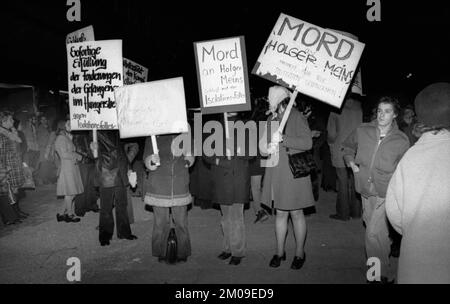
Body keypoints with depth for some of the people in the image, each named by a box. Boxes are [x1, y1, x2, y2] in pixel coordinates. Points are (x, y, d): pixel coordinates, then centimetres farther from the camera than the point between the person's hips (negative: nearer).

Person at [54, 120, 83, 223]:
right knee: (69, 193, -1)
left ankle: (64, 214, 18)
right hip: (67, 167, -9)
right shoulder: (61, 138, -10)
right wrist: (77, 156, -8)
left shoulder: (67, 137, 18)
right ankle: (70, 214, 9)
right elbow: (64, 154, -17)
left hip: (72, 167, 9)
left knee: (71, 193, 11)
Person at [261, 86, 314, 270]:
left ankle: (300, 253, 21)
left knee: (296, 214, 5)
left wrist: (282, 139, -23)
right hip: (276, 174, 5)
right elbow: (267, 143, 20)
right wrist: (269, 148, -3)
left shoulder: (297, 117, -8)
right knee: (280, 213, 12)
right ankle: (280, 252, 24)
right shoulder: (271, 119, 11)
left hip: (293, 173, -5)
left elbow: (308, 143, -17)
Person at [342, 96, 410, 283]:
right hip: (365, 191, 4)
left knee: (373, 234, -12)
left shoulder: (402, 141, -9)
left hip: (386, 194, -4)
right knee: (379, 233, 20)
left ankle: (383, 275, 8)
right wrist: (351, 163, 4)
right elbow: (347, 147, 17)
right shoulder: (362, 131, -3)